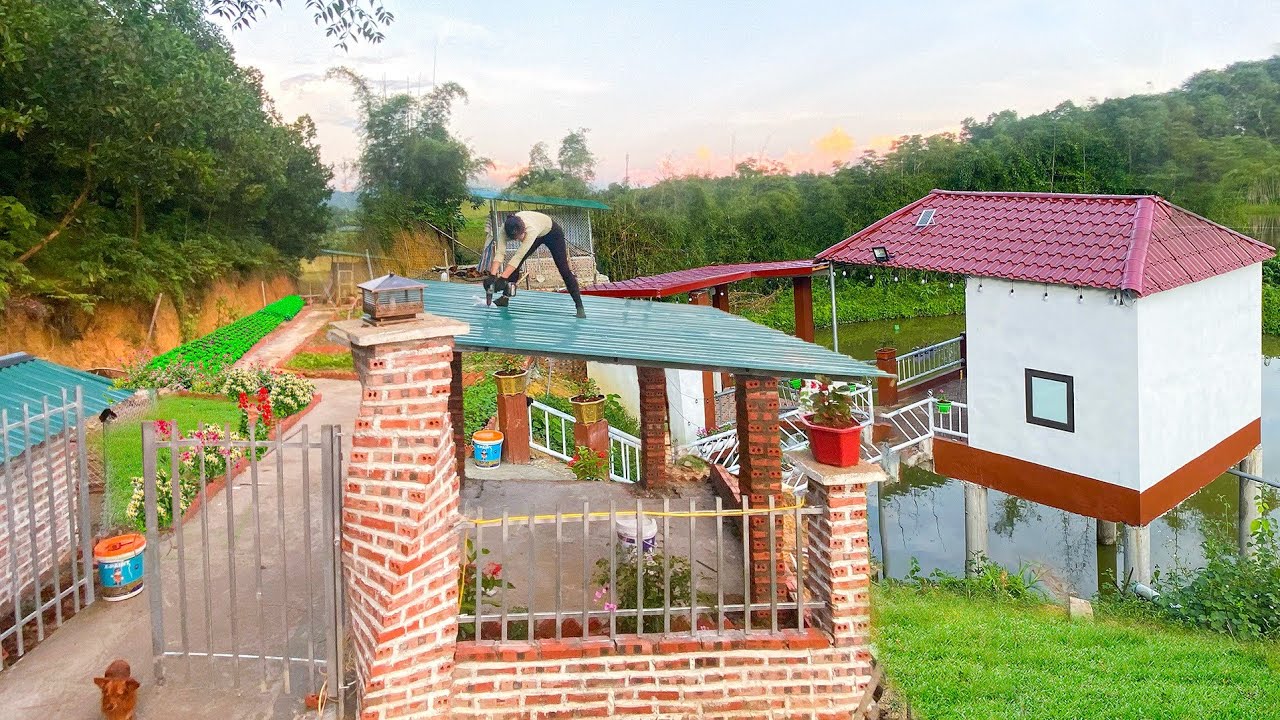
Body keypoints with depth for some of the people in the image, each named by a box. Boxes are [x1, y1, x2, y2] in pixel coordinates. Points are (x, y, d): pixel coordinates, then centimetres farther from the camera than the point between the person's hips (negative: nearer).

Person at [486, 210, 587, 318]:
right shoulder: (504, 230, -33)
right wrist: (492, 276, -48)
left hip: (552, 232, -5)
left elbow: (518, 256, -48)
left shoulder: (531, 229, -47)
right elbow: (499, 253, -36)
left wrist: (502, 278, -52)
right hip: (538, 236, 5)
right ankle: (505, 297, 3)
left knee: (564, 269, -8)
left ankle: (579, 306, -4)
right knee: (514, 264, -7)